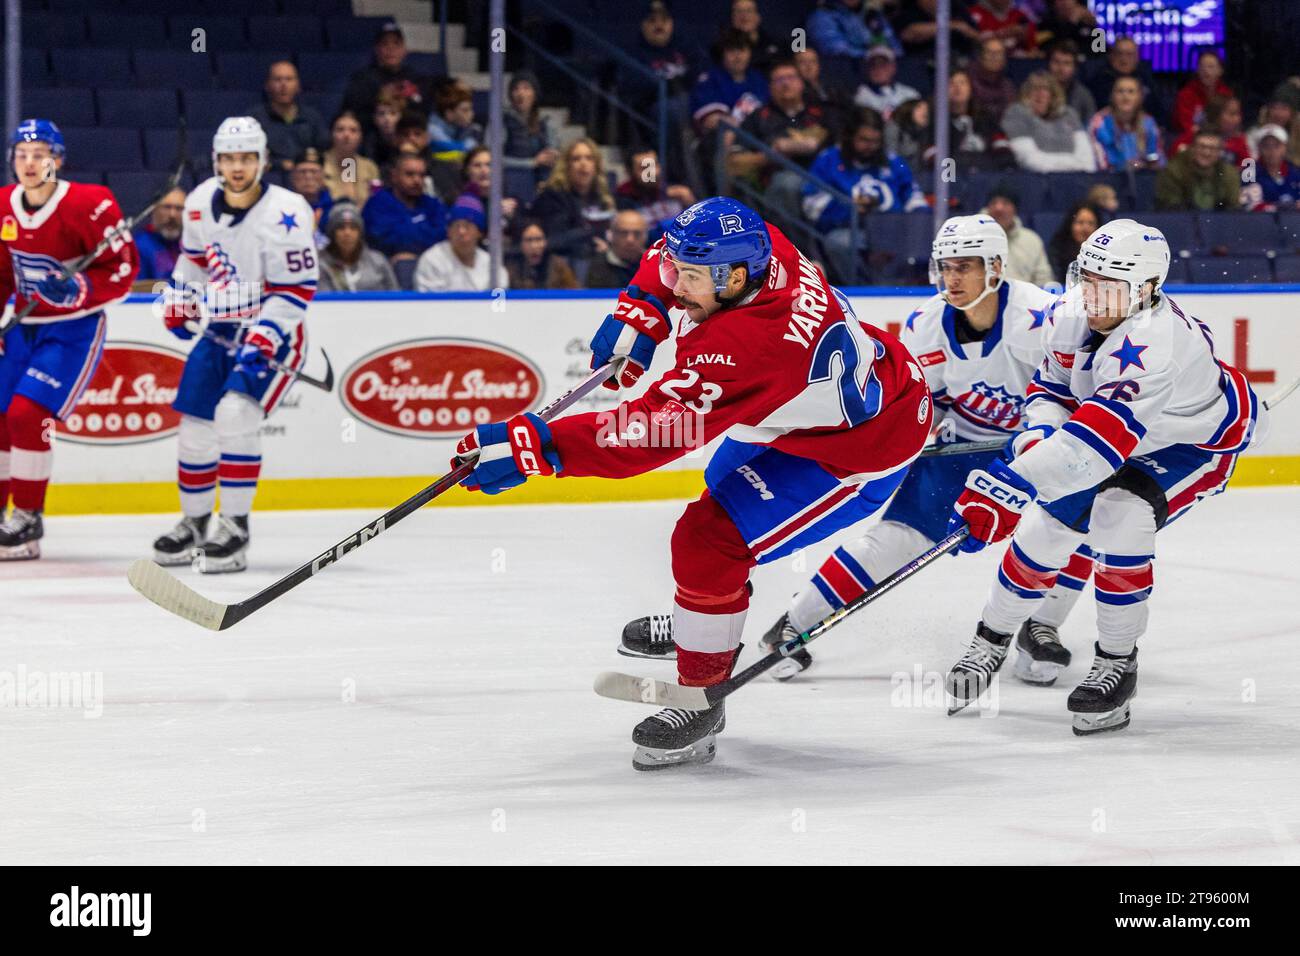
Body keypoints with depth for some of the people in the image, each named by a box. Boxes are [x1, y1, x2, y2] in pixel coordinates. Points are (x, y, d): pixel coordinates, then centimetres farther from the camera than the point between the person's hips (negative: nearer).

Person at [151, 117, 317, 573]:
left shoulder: (285, 213, -22)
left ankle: (235, 527, -18)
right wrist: (179, 303, 16)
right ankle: (194, 523, 27)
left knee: (236, 413, -25)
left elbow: (295, 290, -21)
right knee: (195, 425, 7)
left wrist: (262, 343, -26)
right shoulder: (201, 202, -1)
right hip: (219, 331, 7)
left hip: (272, 334, -7)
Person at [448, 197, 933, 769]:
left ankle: (701, 705, -3)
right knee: (724, 488, 30)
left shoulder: (739, 348, -41)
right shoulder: (766, 249, -17)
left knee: (709, 541, -19)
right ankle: (700, 627, 57)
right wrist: (641, 311, -9)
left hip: (859, 453, -11)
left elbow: (652, 431, -46)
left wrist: (534, 444, -50)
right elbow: (672, 255, 7)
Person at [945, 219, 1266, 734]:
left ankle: (1117, 664, -13)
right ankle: (991, 639, 23)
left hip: (1198, 441, -7)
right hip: (1127, 433, 7)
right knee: (1047, 525, -1)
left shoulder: (1153, 341, -43)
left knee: (1120, 518, -30)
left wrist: (1008, 484, -59)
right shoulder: (1073, 313, -17)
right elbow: (1053, 384, 1)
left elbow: (1095, 439, -52)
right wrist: (1037, 436, -23)